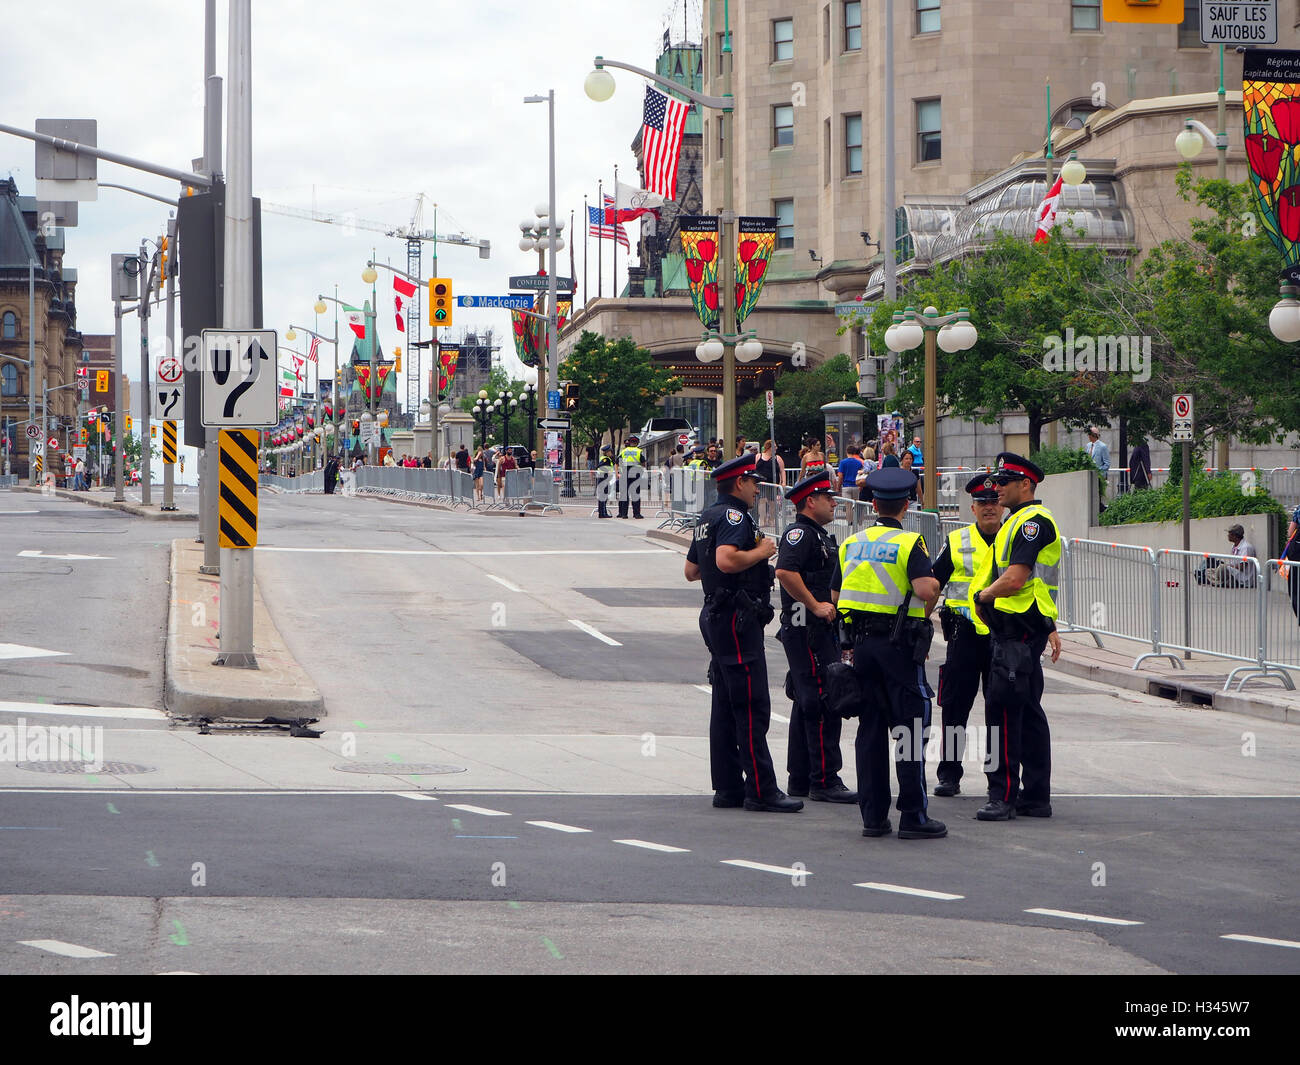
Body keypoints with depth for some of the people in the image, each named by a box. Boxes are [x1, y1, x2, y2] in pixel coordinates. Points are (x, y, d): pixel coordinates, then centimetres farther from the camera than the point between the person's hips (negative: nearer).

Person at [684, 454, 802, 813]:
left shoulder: (708, 518, 18)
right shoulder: (734, 516, -14)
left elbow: (691, 570, 26)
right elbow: (726, 560, -31)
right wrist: (761, 551, -15)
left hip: (716, 618, 11)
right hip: (738, 619, -11)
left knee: (725, 706, 11)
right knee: (752, 706, -10)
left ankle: (727, 787, 14)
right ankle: (761, 790, -11)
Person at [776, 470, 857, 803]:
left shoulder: (819, 535, 20)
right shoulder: (799, 533, -13)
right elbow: (785, 572, -28)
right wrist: (816, 606, -23)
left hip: (820, 629, 11)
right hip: (806, 629, -11)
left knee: (808, 704, 13)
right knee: (824, 704, -12)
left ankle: (800, 780, 19)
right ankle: (824, 781, -12)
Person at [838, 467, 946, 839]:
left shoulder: (851, 544, 10)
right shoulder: (909, 543, -9)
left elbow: (838, 598, 13)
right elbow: (926, 589, -23)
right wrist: (927, 608, -2)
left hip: (861, 640, 5)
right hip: (900, 643, -5)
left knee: (870, 729, 10)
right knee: (910, 728, -1)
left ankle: (873, 816, 11)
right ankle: (914, 817, -1)